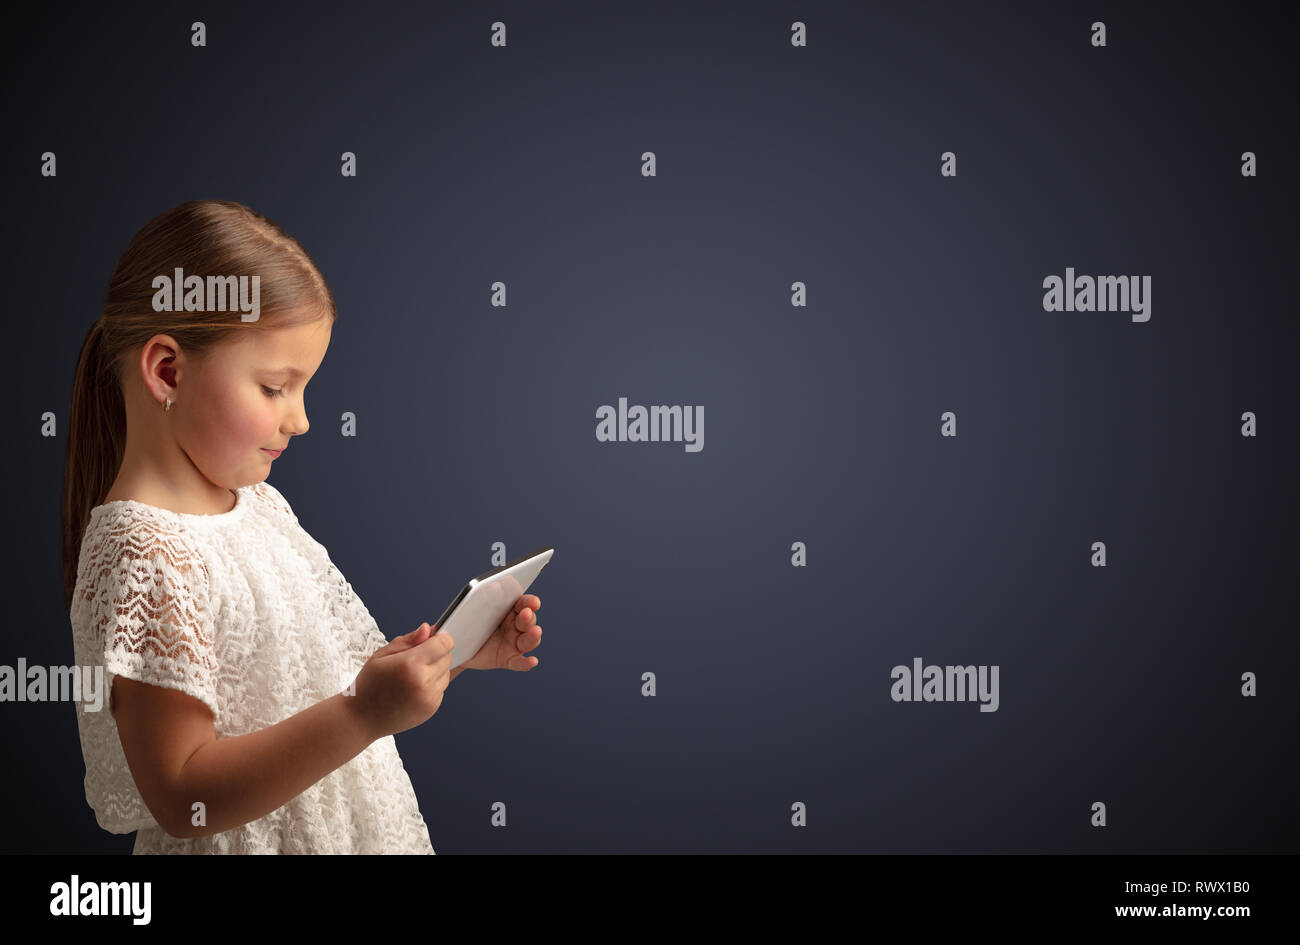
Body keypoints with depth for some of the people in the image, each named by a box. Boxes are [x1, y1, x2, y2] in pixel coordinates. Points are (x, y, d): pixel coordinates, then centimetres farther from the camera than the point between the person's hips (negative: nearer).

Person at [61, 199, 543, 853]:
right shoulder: (144, 554, -23)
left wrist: (458, 652, 0)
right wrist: (363, 715, -32)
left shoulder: (258, 503, 3)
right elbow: (182, 799, -25)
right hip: (246, 844, -8)